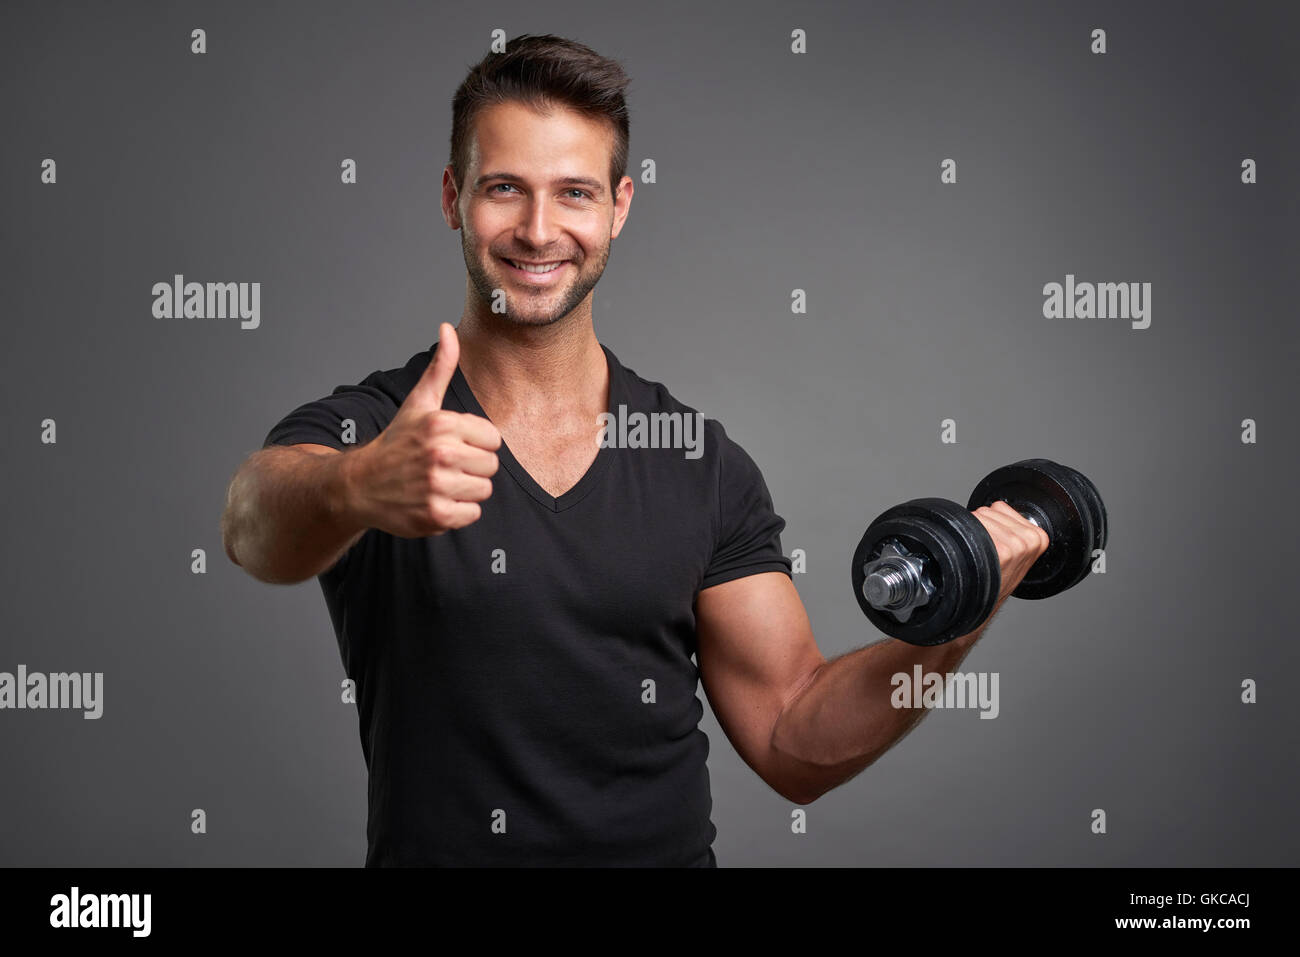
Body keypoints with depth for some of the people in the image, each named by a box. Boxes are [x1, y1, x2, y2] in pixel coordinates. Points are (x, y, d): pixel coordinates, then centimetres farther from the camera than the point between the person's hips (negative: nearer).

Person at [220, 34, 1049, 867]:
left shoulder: (706, 463, 2)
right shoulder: (358, 431, -4)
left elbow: (794, 744, 2)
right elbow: (259, 525, -26)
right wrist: (357, 487, -45)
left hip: (673, 846, 1)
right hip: (433, 846, 0)